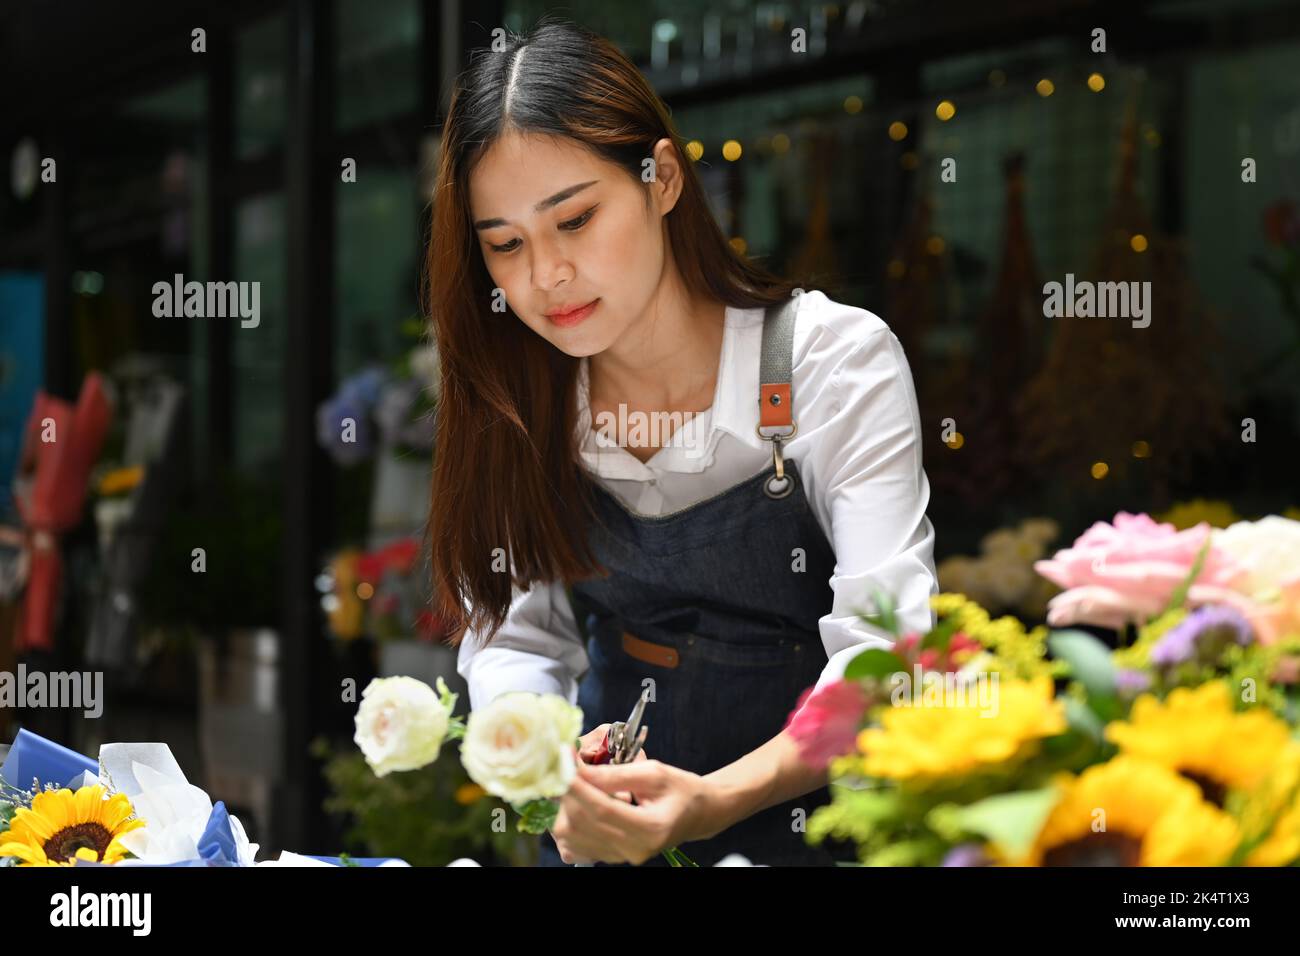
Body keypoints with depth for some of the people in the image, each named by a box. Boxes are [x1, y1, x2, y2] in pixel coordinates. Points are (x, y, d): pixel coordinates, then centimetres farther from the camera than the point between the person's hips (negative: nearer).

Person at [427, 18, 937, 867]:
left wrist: (714, 801, -33)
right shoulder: (514, 396, -1)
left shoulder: (841, 363, -12)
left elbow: (883, 654, -18)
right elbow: (509, 638, 1)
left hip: (808, 820, -3)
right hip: (603, 828, 3)